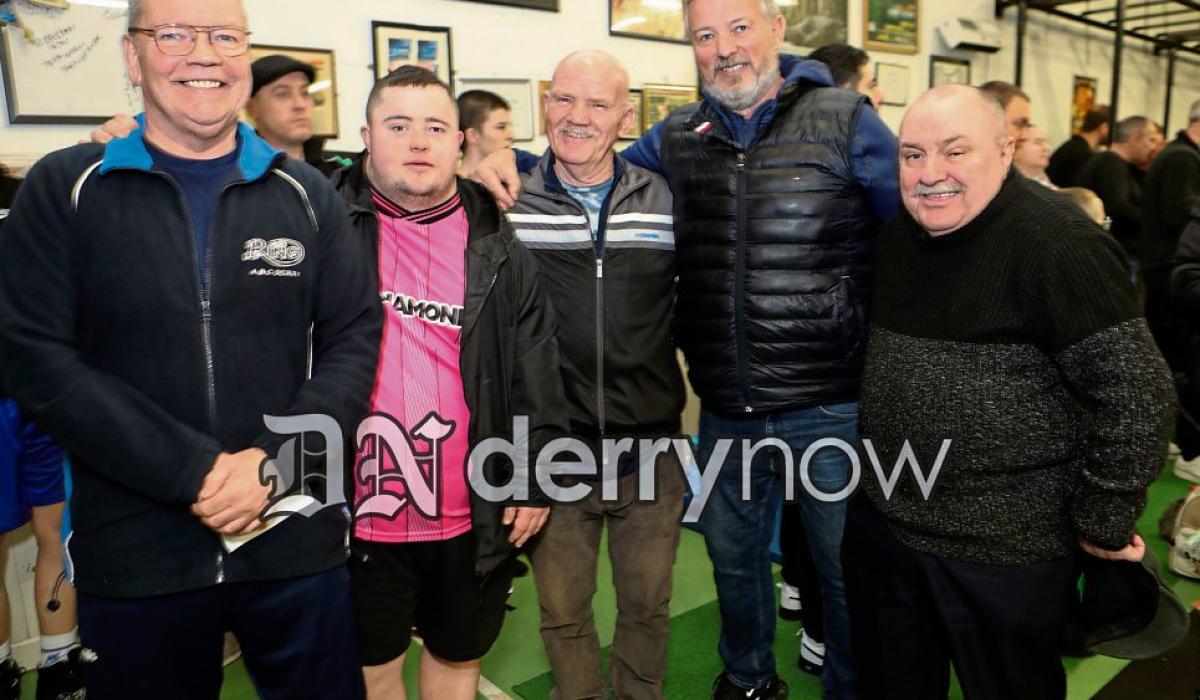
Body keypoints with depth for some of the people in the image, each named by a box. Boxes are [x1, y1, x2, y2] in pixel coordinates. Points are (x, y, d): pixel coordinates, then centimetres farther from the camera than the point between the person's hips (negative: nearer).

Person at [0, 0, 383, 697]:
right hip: (133, 557, -1)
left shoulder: (305, 194, 5)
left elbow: (355, 338, 1)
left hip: (298, 540, 1)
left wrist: (275, 461, -13)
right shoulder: (64, 189, 1)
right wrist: (193, 472, -15)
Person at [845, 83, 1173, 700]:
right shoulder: (900, 235, 5)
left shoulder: (1056, 244, -19)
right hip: (881, 524, 7)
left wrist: (1104, 524, -14)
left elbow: (1138, 392, -19)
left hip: (1007, 549, -6)